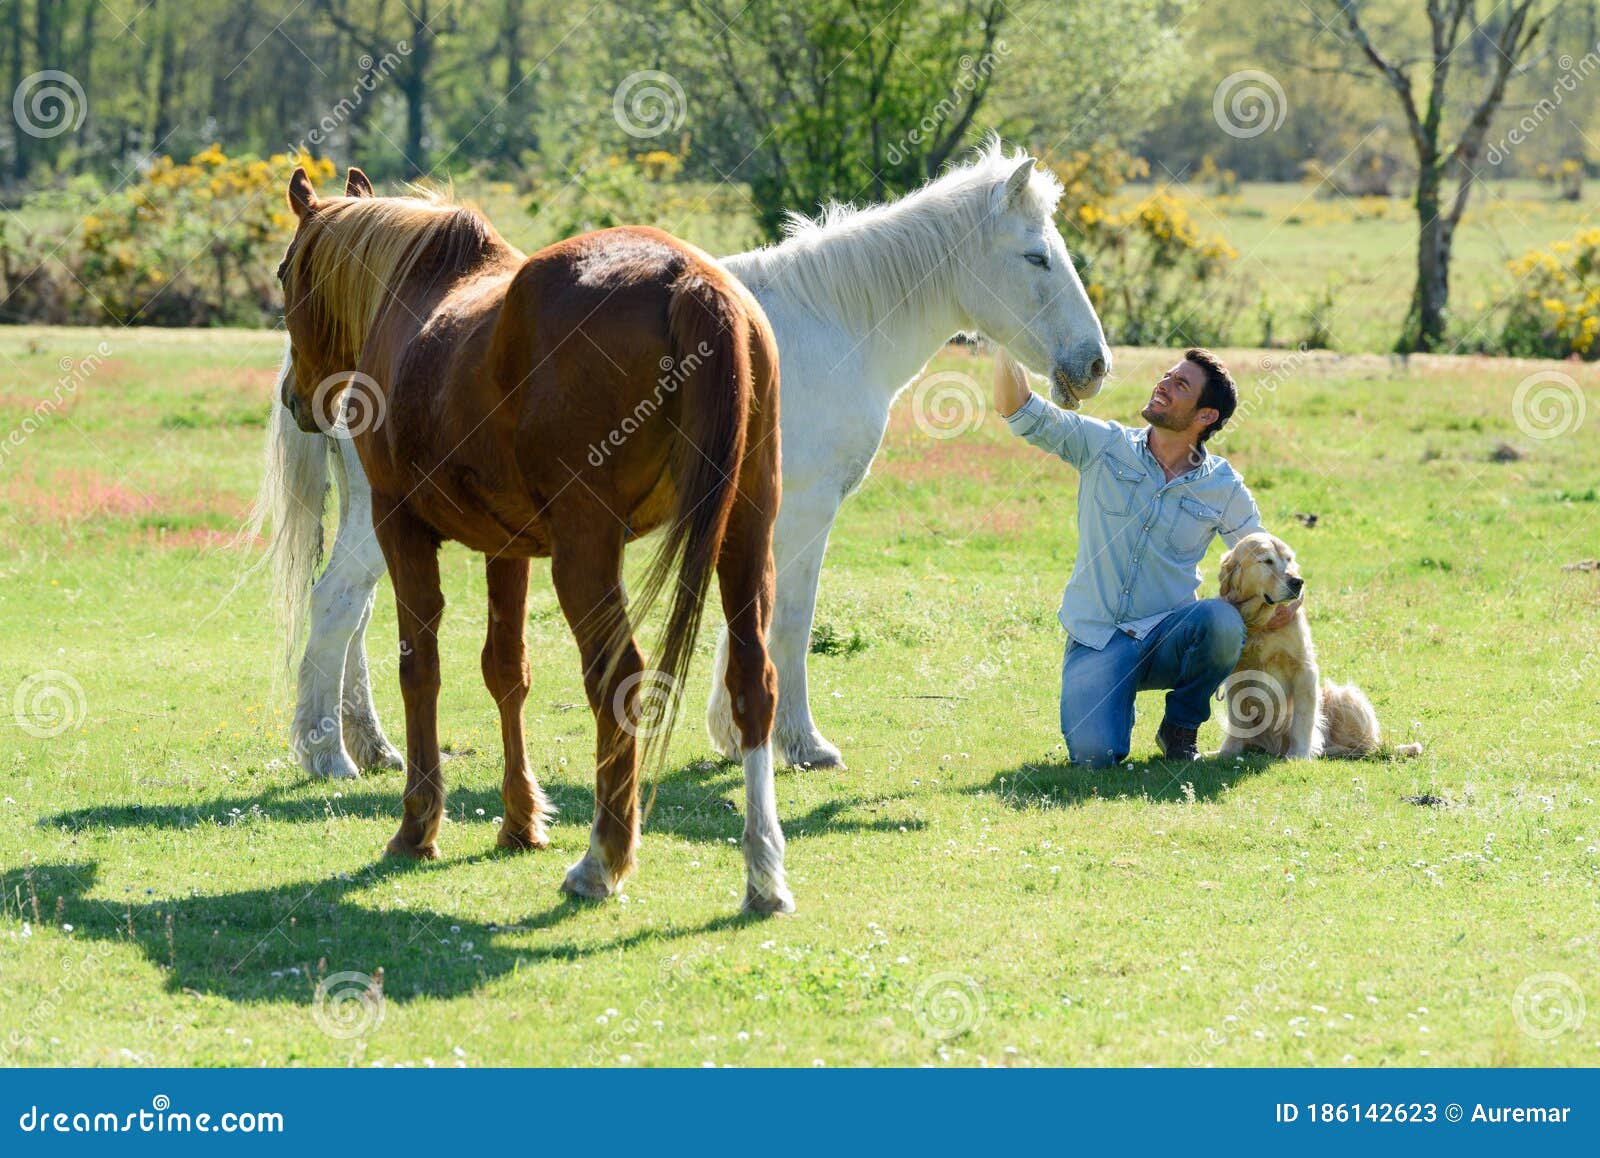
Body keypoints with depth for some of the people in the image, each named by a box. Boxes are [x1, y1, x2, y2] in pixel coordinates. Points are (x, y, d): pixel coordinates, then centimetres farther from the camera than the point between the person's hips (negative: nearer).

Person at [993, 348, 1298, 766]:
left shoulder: (1224, 487, 2)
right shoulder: (1104, 446, 1)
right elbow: (1019, 410, -6)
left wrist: (1287, 597, -11)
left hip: (1166, 637, 1)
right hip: (1095, 639, -1)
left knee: (1222, 621, -34)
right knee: (1094, 754, -26)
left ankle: (1181, 726, -4)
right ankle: (1116, 709, 15)